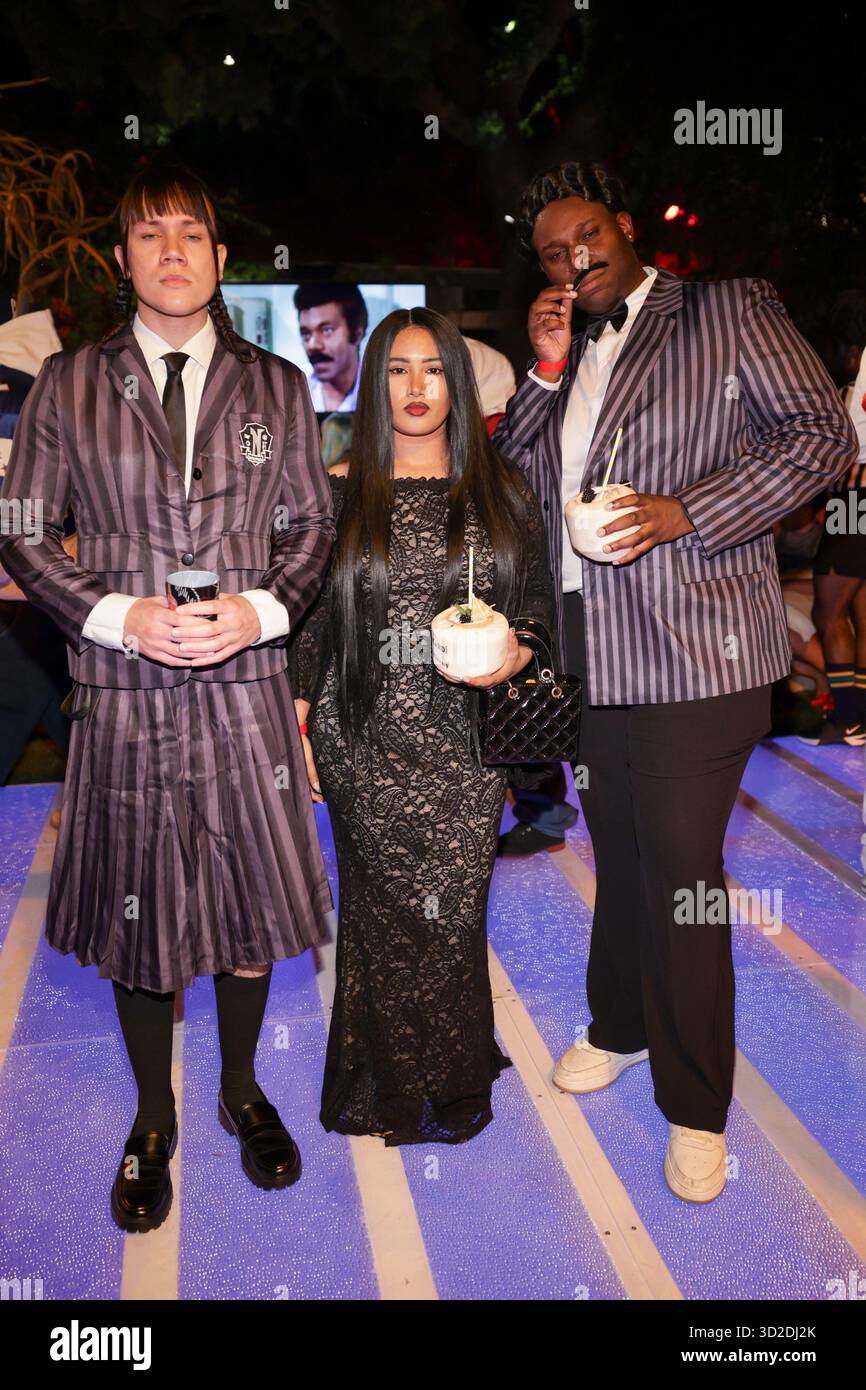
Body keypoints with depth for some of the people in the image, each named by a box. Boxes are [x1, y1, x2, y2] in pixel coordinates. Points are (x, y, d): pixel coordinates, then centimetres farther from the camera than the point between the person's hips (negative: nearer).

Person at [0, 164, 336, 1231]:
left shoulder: (275, 386, 8)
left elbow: (313, 524, 9)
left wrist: (261, 610, -10)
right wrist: (119, 617, -12)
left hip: (246, 683, 1)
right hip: (122, 694, 0)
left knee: (248, 900, 10)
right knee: (137, 904, 10)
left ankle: (242, 1091, 36)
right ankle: (152, 1120, 33)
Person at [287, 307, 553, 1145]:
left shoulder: (500, 492, 7)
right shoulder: (340, 492, 3)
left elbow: (539, 605, 10)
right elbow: (306, 618, 5)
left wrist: (514, 656, -10)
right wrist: (296, 728, 2)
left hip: (465, 739, 1)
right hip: (365, 742, -1)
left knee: (455, 911, 6)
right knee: (385, 910, 6)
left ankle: (453, 1082, 32)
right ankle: (388, 1087, 29)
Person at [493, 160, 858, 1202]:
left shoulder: (729, 312, 0)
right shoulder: (563, 356, 17)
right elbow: (513, 472, 14)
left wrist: (685, 510, -18)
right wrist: (545, 368, 1)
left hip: (692, 649, -6)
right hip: (587, 655, 6)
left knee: (681, 872, -2)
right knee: (616, 855, 18)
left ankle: (694, 1107, 16)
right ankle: (618, 1028, 39)